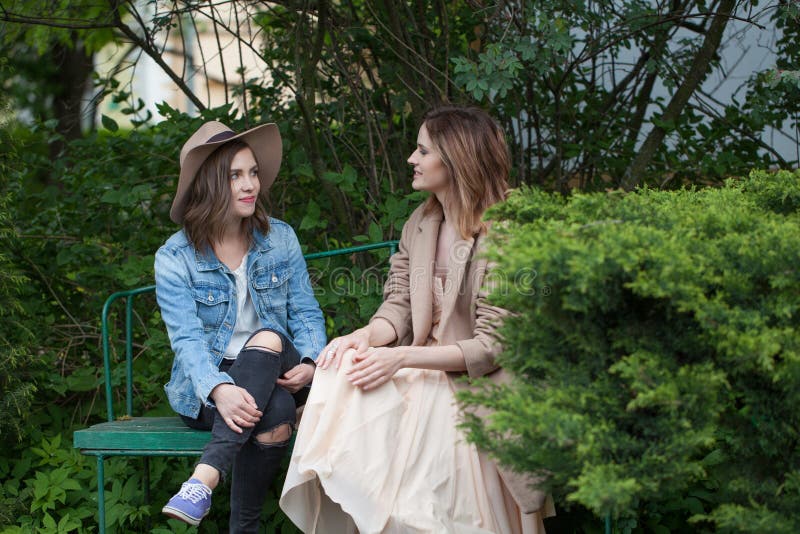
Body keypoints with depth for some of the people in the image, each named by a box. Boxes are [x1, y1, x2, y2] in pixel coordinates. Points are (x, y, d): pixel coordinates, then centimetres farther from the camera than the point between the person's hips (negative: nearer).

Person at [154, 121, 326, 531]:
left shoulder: (280, 239, 4)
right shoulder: (175, 258, -7)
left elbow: (306, 313, 2)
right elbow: (187, 339, -18)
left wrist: (309, 363, -20)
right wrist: (219, 390, -39)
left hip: (276, 375, 3)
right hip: (204, 389, -3)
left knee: (268, 339, -35)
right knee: (276, 413, -36)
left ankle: (205, 478, -45)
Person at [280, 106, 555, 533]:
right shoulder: (420, 225, 12)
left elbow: (491, 347, -15)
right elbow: (398, 305, 10)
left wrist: (403, 358, -24)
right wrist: (367, 336, -15)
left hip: (475, 384, -6)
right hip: (420, 371, 6)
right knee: (343, 371, -21)